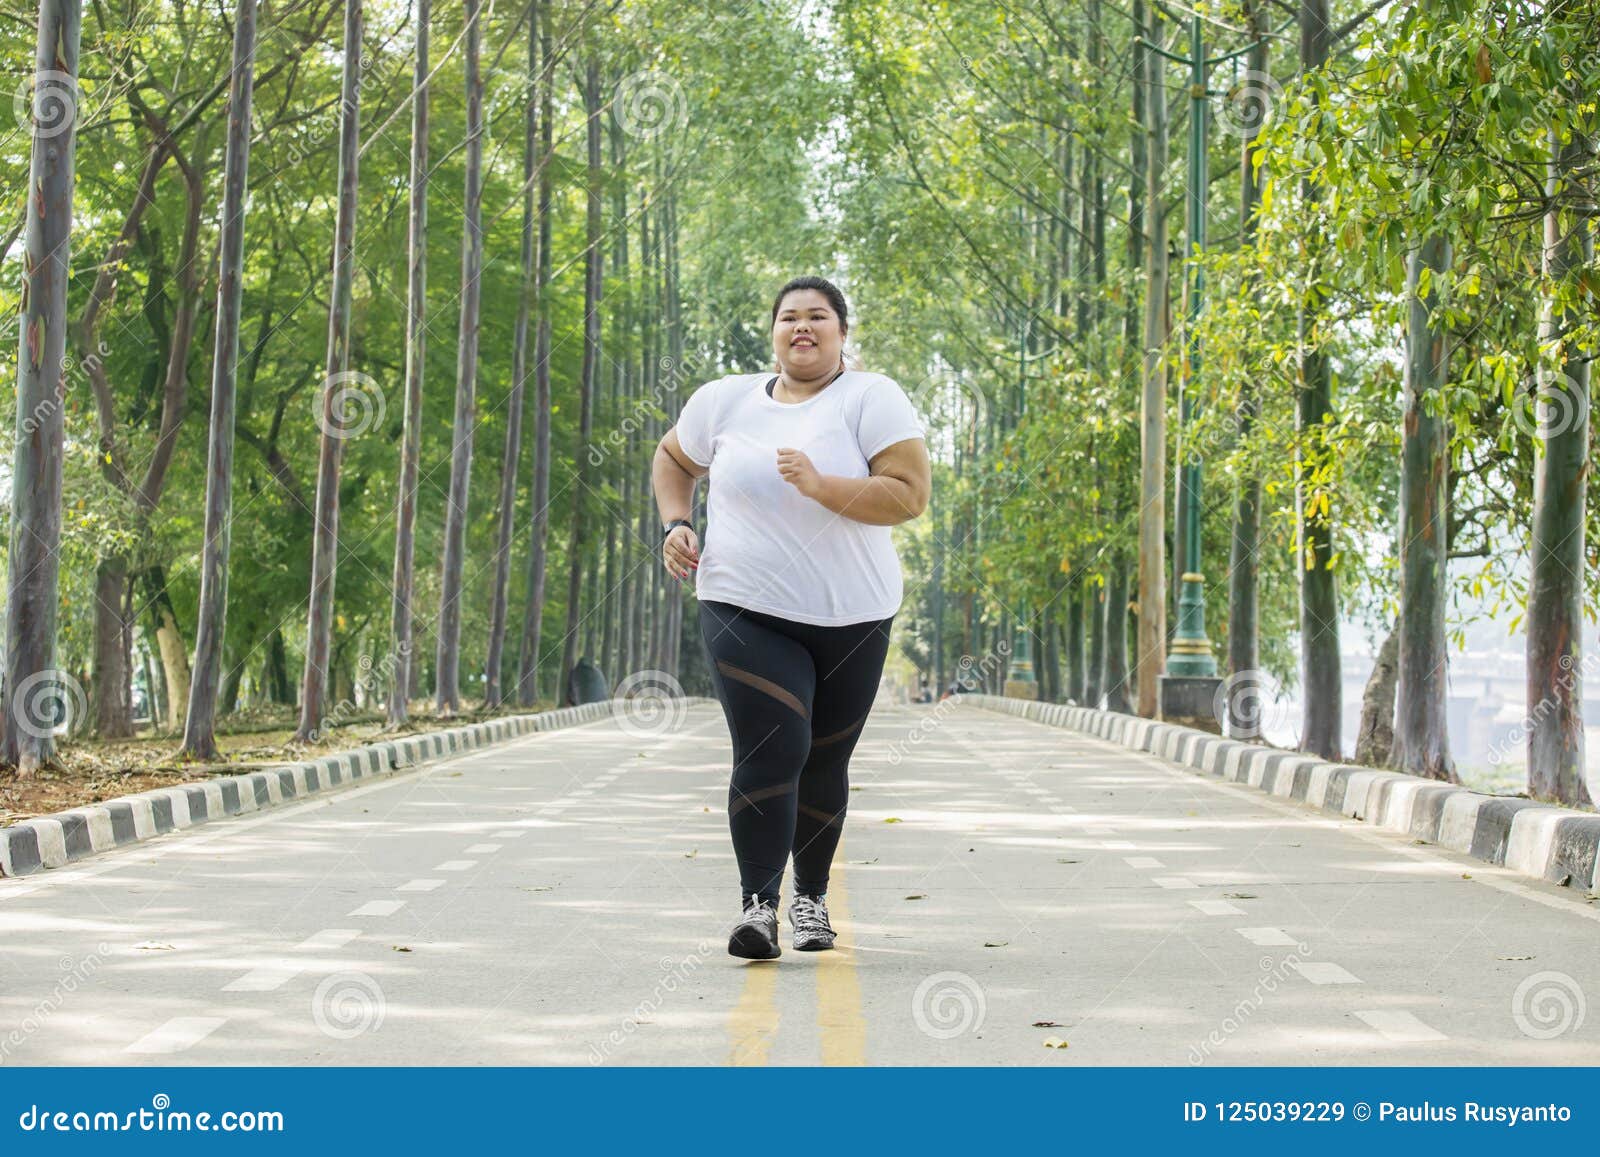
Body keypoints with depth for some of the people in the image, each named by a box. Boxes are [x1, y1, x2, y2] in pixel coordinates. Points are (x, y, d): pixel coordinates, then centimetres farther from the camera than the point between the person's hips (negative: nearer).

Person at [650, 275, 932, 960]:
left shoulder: (871, 399, -5)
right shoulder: (724, 400, 5)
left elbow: (910, 494, -14)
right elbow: (673, 459, 24)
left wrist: (820, 485, -24)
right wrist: (675, 524, 7)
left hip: (851, 618, 0)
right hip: (747, 613, 0)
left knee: (824, 763, 11)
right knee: (769, 753, -17)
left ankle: (811, 895, 29)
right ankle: (759, 904, -15)